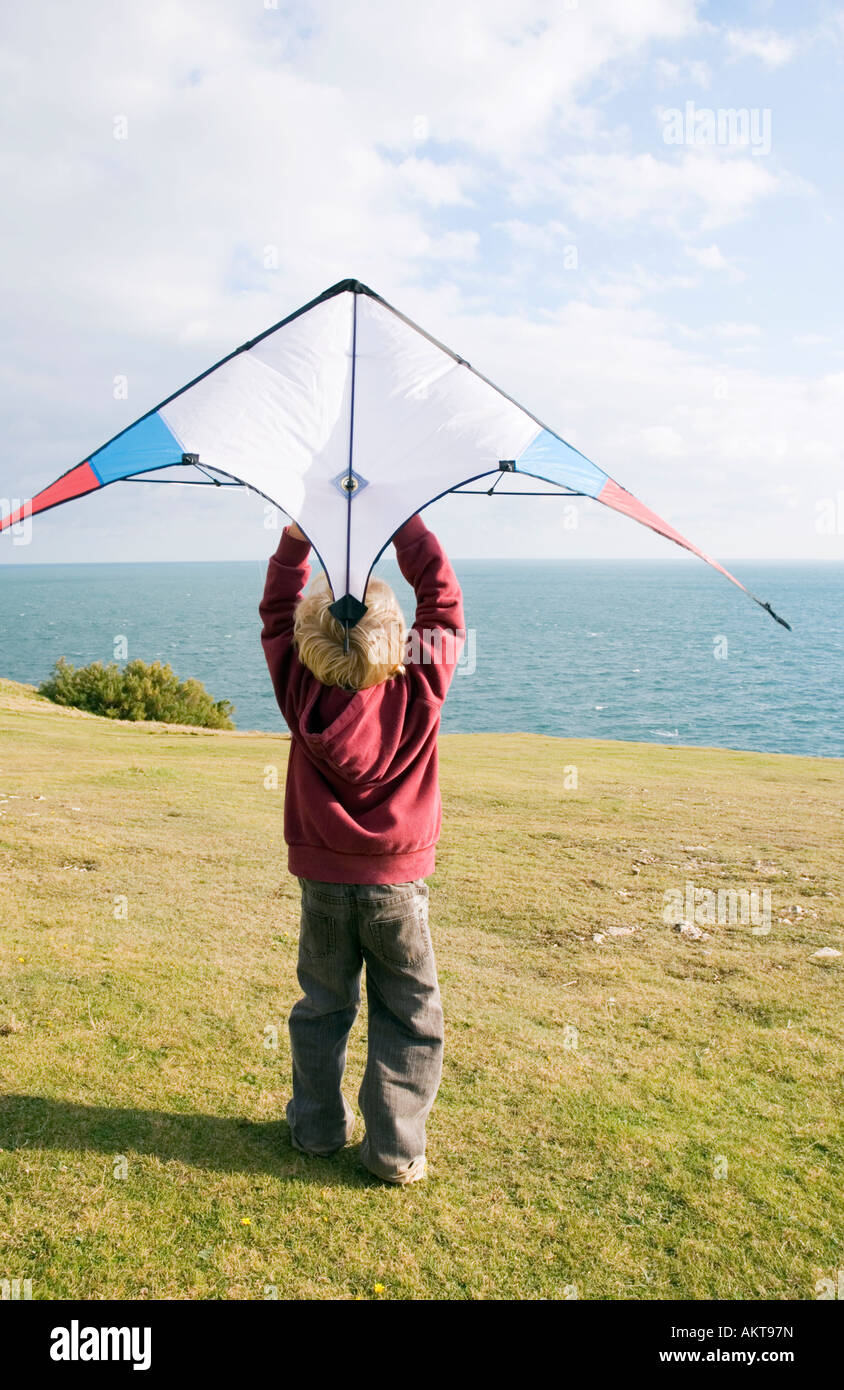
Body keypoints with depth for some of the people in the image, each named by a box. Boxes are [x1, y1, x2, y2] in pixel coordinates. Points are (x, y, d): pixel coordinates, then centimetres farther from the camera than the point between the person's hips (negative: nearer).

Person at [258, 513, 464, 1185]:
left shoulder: (300, 690, -14)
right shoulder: (422, 684, -18)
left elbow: (277, 611, 3)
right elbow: (442, 596, -6)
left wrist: (296, 535, 3)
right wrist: (404, 519, -1)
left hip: (321, 878, 2)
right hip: (397, 882, -2)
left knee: (324, 1005, 20)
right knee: (409, 1016, 12)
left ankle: (318, 1125, 35)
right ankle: (396, 1150, 18)